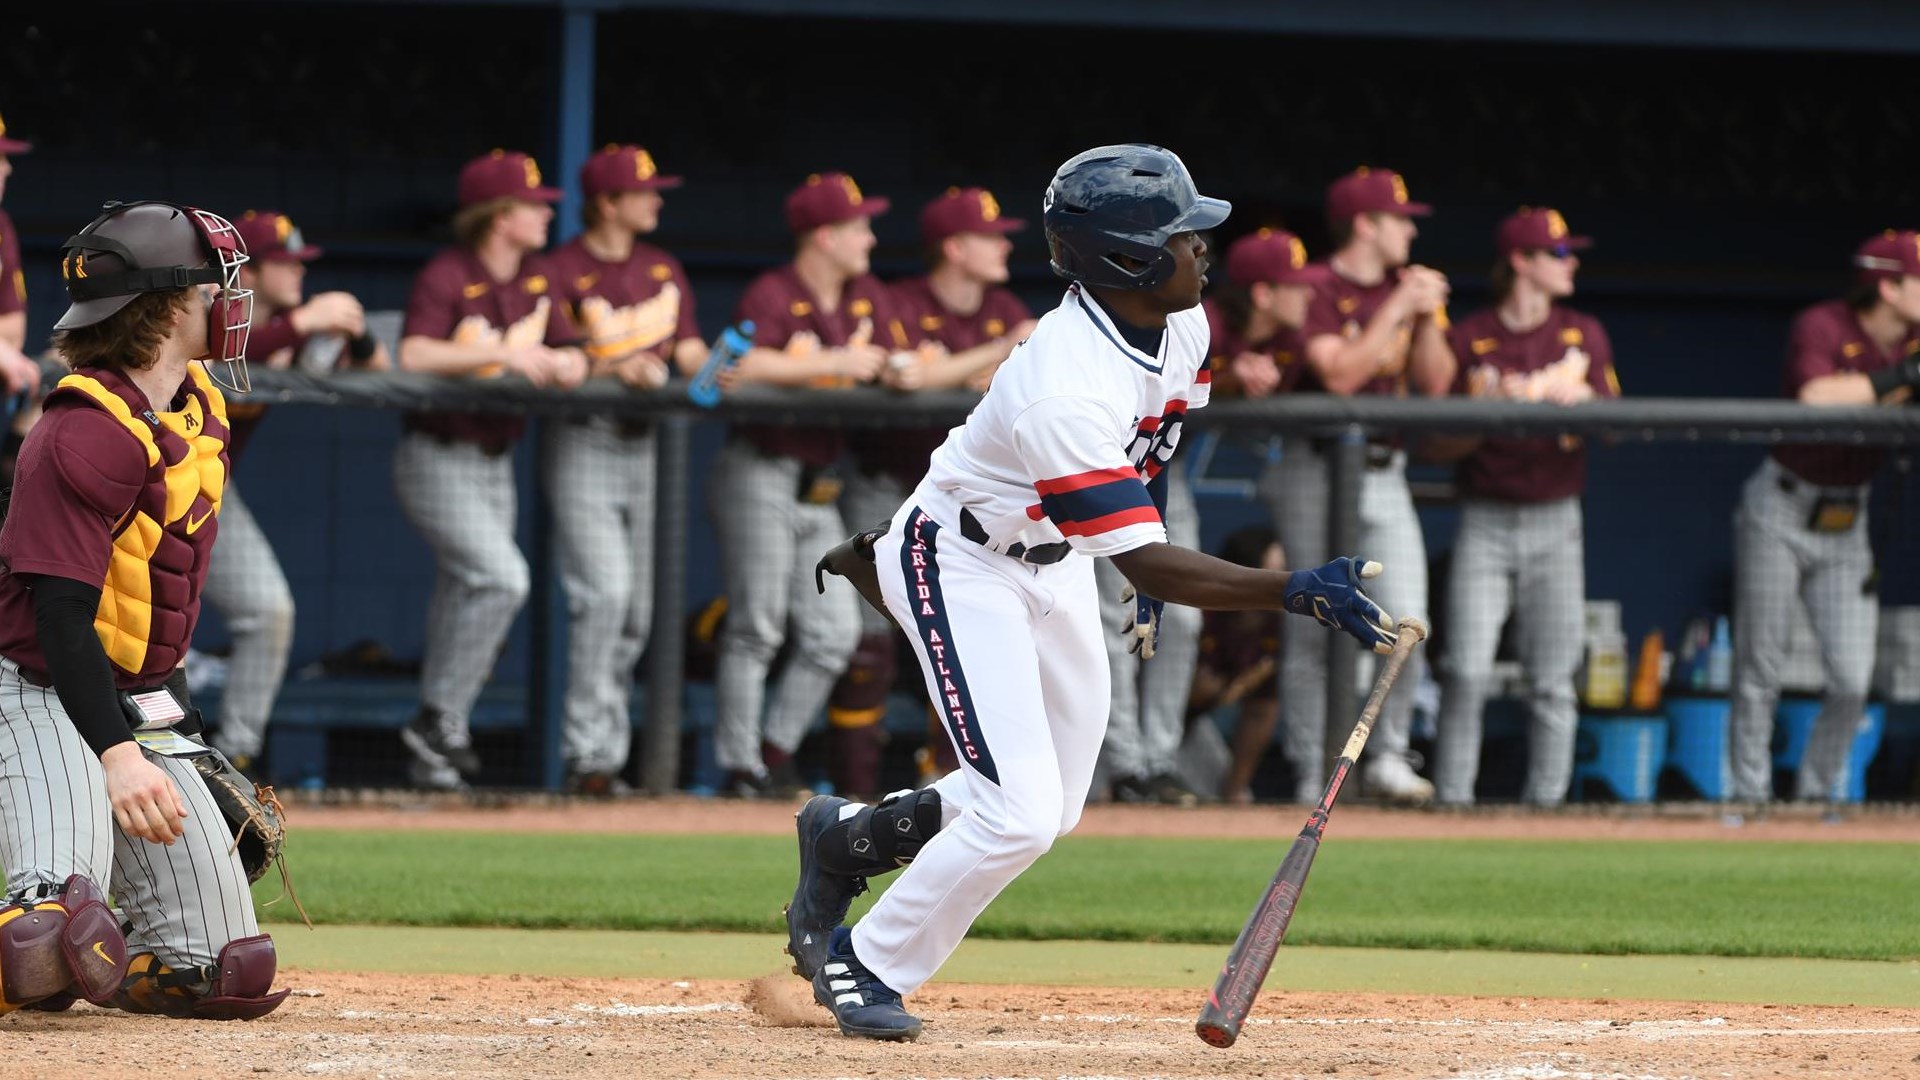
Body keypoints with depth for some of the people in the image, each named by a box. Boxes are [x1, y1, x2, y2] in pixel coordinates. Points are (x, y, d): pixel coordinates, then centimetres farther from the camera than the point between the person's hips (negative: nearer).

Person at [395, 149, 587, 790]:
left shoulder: (535, 279, 7)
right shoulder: (447, 278, -17)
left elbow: (569, 353, 11)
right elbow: (414, 355, -31)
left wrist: (564, 364, -13)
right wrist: (500, 355, -33)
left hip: (494, 462, 8)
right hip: (438, 461, -8)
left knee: (465, 595, 11)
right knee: (501, 577, -23)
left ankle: (434, 751, 20)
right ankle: (438, 719, -15)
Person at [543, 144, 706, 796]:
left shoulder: (664, 270, 15)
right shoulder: (563, 271, -6)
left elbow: (688, 350, 13)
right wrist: (615, 369, -26)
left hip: (645, 443, 7)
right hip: (583, 442, -7)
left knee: (637, 610, 6)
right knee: (604, 592, -18)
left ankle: (609, 752, 13)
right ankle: (588, 755, -16)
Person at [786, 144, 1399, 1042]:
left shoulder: (1183, 326, -10)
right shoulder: (1065, 394, -37)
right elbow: (1147, 566, -39)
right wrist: (1294, 591, -45)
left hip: (1052, 558, 9)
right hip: (962, 569, -9)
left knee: (1052, 808, 12)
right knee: (1020, 816, -16)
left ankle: (845, 836, 34)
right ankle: (862, 966, 4)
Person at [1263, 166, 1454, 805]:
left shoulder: (1406, 288, 13)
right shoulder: (1317, 291, -8)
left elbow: (1435, 385, 9)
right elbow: (1339, 375, -20)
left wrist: (1428, 317, -5)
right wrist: (1397, 309, -16)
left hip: (1385, 475, 5)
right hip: (1316, 472, -5)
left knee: (1407, 625, -7)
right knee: (1315, 632, -3)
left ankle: (1389, 757, 5)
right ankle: (1312, 775, 4)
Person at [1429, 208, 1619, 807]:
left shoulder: (1584, 335, 8)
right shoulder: (1467, 340, 1)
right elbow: (1448, 443, -2)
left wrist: (1576, 401, -17)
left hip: (1555, 525, 2)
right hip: (1485, 525, -2)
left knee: (1553, 682, 0)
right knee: (1468, 672, -11)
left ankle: (1544, 802, 5)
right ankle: (1450, 800, -5)